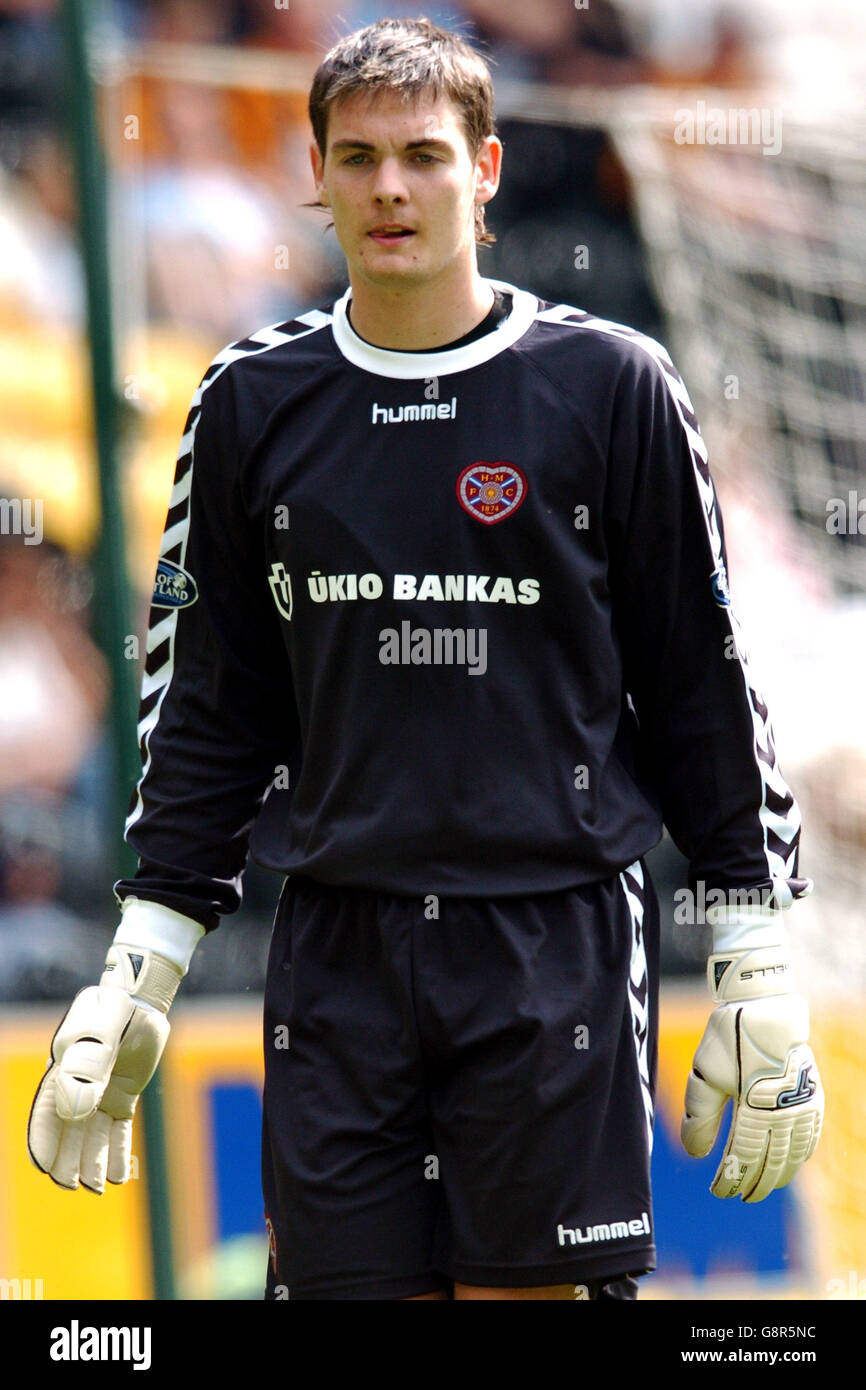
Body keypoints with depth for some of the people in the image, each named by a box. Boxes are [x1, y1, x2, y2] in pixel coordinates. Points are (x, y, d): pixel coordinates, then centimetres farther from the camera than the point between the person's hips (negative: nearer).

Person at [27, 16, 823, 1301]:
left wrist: (757, 969, 0)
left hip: (558, 950, -2)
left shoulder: (610, 387, 1)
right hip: (338, 957, 3)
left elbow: (705, 690, 4)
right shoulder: (253, 407, 9)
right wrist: (137, 974, 10)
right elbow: (206, 711, 15)